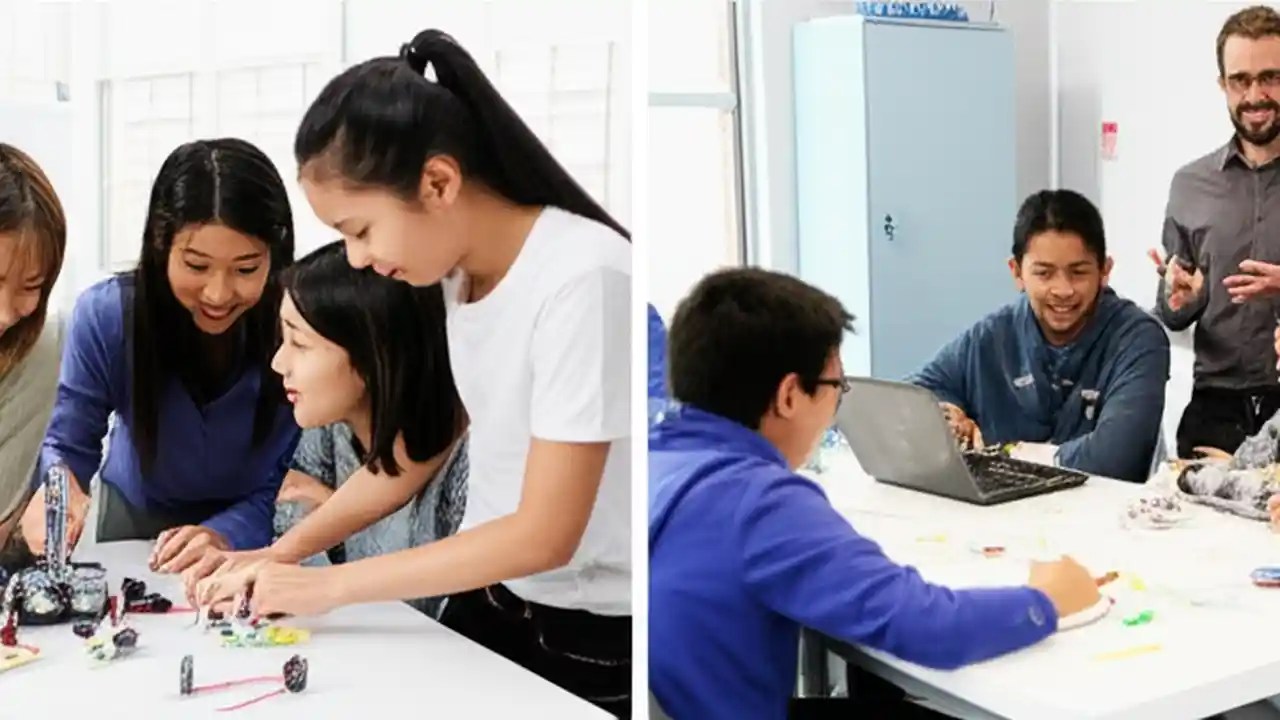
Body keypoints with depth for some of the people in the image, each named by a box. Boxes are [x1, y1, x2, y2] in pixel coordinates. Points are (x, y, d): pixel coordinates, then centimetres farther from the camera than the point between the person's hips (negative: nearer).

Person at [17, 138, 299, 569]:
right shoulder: (106, 313, -16)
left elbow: (292, 485, -17)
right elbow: (68, 444, -8)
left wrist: (226, 534, -35)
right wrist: (57, 485, -30)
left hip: (254, 534, -2)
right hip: (134, 517, 3)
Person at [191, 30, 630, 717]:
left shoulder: (583, 282, -25)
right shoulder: (456, 273, -2)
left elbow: (544, 536, -24)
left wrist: (329, 584, -20)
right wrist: (285, 553, -3)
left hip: (594, 639, -6)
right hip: (488, 596, 6)